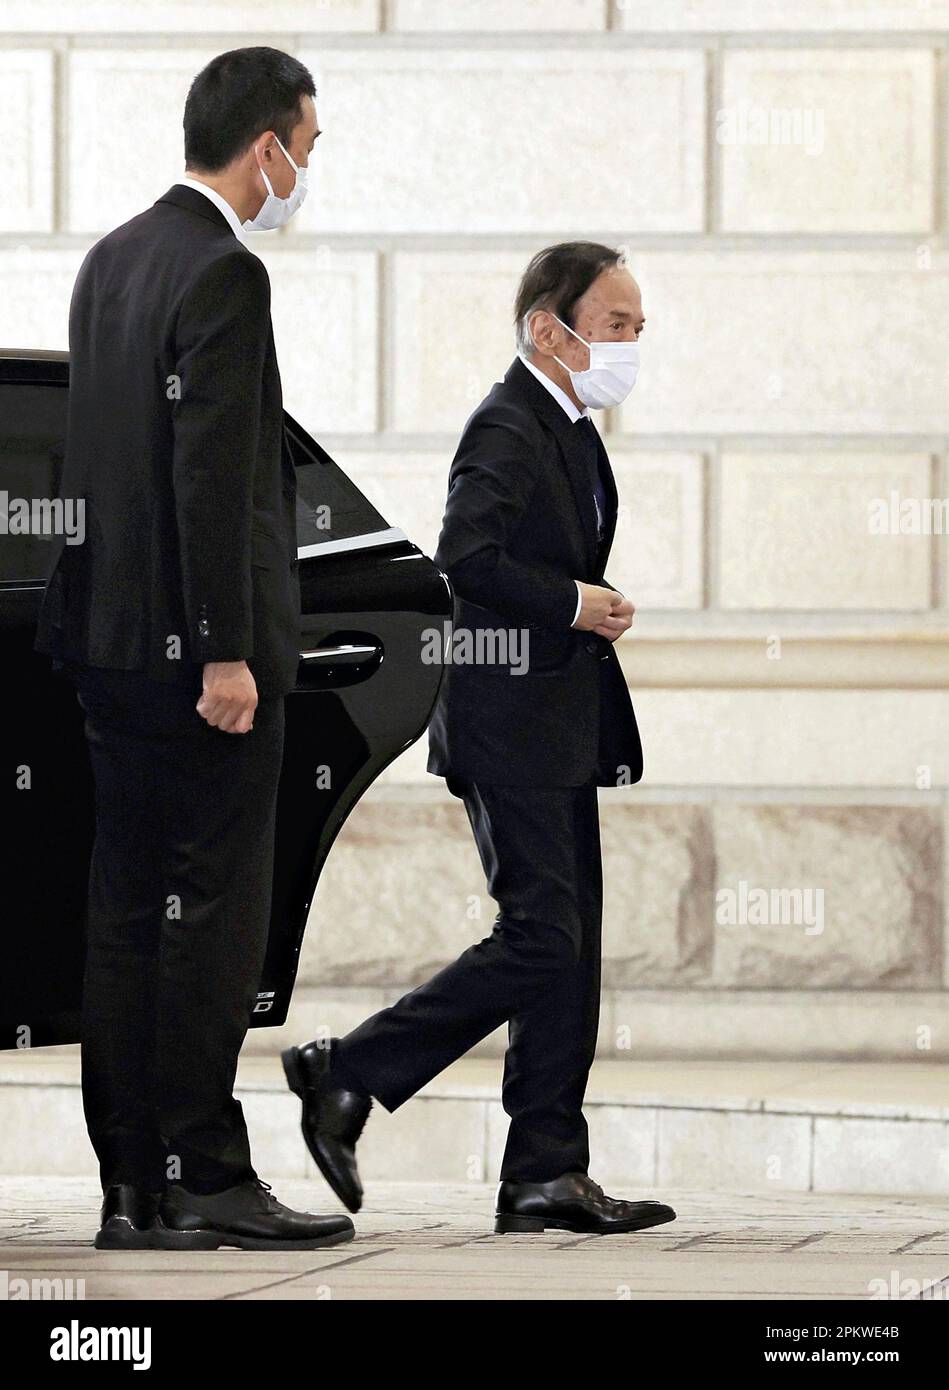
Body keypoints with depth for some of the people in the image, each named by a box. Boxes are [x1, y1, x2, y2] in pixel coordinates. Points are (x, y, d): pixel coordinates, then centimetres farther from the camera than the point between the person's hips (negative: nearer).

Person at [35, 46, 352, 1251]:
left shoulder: (111, 259, 14)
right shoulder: (223, 273, -14)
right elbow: (212, 476, -19)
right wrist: (227, 653, -19)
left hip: (112, 640, 9)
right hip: (200, 642, -9)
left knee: (126, 913, 8)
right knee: (213, 911, -4)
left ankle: (132, 1189, 11)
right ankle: (204, 1181, -2)